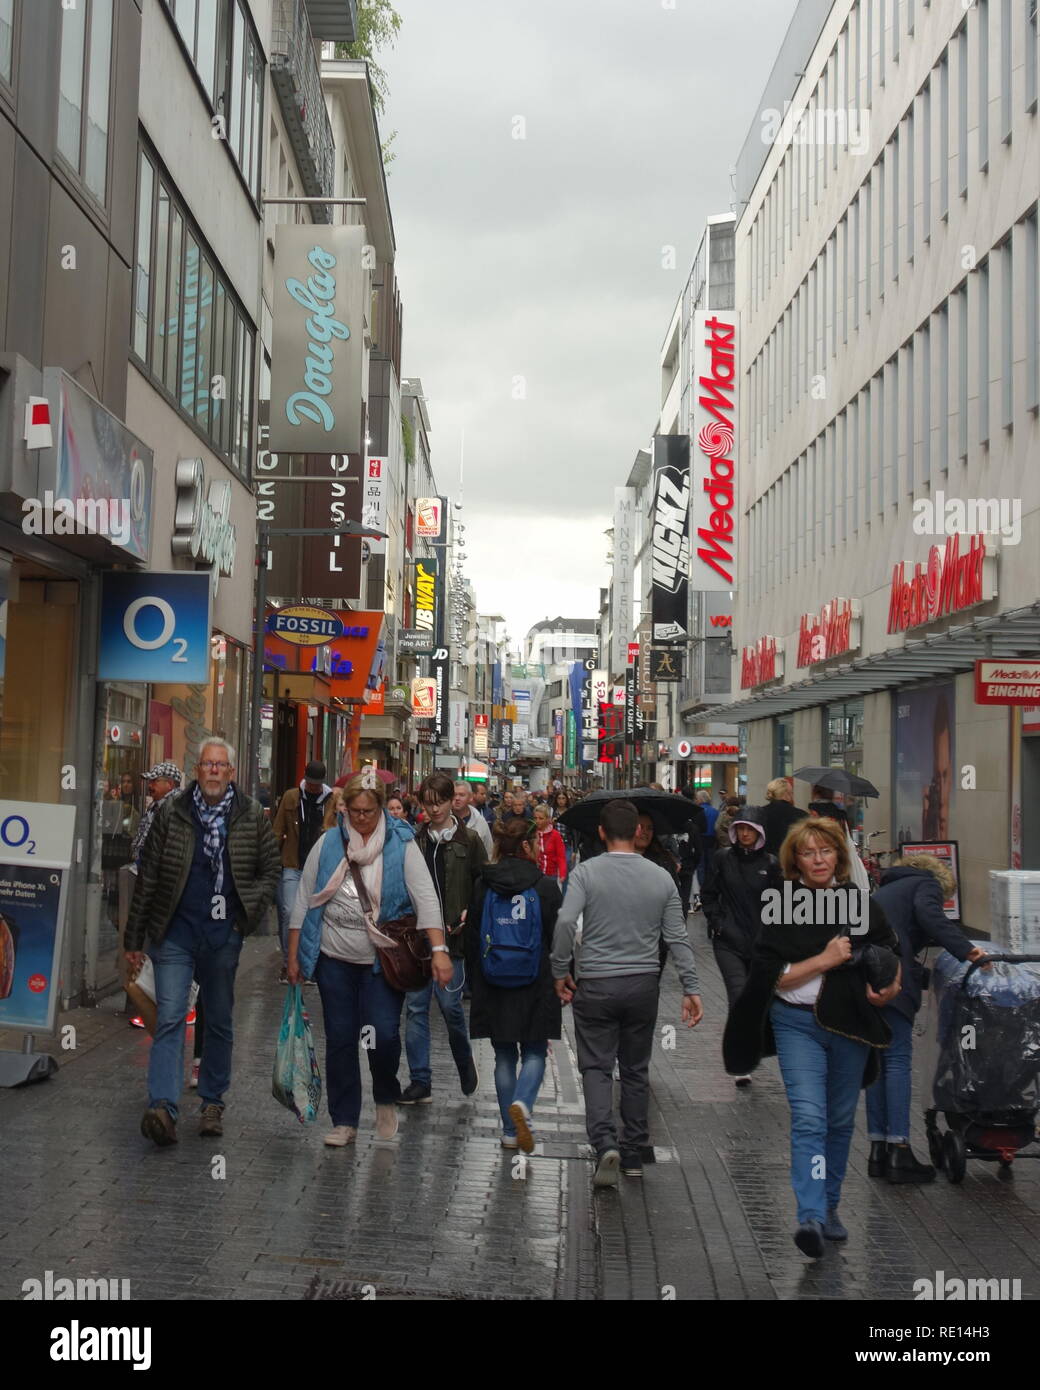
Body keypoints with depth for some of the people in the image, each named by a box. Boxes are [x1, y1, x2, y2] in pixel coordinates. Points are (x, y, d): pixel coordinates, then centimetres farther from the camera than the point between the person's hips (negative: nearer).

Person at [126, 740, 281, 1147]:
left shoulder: (252, 815, 2)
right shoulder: (171, 812, 0)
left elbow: (271, 869, 12)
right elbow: (147, 877, 3)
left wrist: (251, 908, -5)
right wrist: (134, 938, 4)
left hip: (224, 934, 1)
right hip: (175, 931, -1)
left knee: (219, 1021, 12)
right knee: (170, 1017, -11)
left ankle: (213, 1103, 24)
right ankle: (162, 1107, -19)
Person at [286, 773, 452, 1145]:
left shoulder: (400, 844, -3)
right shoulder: (328, 843, 3)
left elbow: (425, 897, -10)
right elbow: (305, 900, 7)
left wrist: (439, 949, -22)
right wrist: (293, 956, 5)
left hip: (383, 960, -2)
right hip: (334, 959, 3)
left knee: (383, 1034, -11)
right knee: (339, 1040, 7)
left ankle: (386, 1100, 18)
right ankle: (344, 1121, 19)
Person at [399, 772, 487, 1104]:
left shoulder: (469, 841, 1)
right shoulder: (415, 840, 8)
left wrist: (469, 913, -10)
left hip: (451, 934, -3)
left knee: (450, 1004, -4)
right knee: (415, 1007, 3)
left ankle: (465, 1064, 24)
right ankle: (420, 1082, 11)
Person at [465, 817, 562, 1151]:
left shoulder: (482, 885, 0)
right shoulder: (544, 886, -7)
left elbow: (472, 938, 5)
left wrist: (475, 983, 14)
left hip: (493, 986, 2)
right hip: (535, 986, -2)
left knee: (504, 1055, 12)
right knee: (534, 1052, 9)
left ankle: (511, 1130, 14)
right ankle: (522, 1103, -18)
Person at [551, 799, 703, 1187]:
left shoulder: (586, 872, -7)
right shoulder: (661, 878, 2)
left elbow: (565, 922, -18)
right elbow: (677, 937, 2)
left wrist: (560, 972, -7)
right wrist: (691, 988, 6)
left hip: (596, 984, -3)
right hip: (644, 985, 3)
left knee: (596, 1067, 4)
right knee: (636, 1070, 15)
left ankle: (605, 1143, -16)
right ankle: (634, 1153, 22)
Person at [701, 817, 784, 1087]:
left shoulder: (770, 863, 2)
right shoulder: (723, 859, 2)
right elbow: (708, 895, 10)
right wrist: (716, 922, -2)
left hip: (761, 942, 2)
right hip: (728, 941, -2)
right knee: (739, 996, -14)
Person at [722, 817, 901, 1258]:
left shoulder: (860, 902, 5)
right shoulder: (780, 908, -4)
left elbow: (891, 952, 17)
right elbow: (769, 975, -9)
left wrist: (891, 986, -3)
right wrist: (824, 960, -18)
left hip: (850, 1023, 3)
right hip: (797, 1023, -3)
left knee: (841, 1120, 12)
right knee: (808, 1119, -15)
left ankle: (828, 1207, 28)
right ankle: (810, 1217, -21)